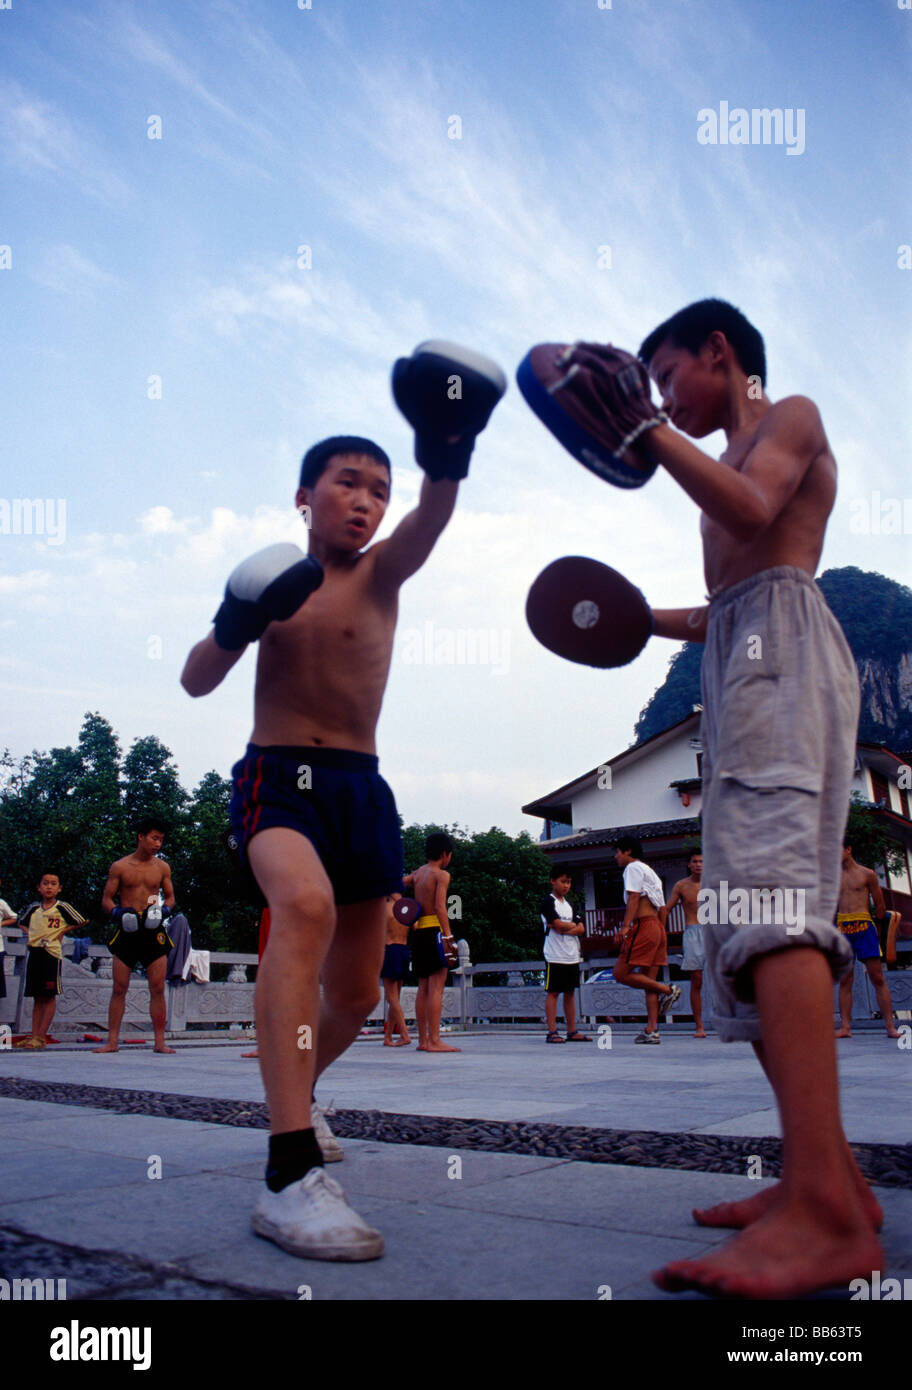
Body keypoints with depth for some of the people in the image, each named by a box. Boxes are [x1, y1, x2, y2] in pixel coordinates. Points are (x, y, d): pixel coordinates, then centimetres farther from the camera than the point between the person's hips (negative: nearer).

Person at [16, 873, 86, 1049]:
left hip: (52, 953, -5)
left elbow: (81, 921, 3)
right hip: (34, 953, 5)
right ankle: (34, 1035, 7)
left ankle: (41, 1037, -5)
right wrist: (29, 934, 13)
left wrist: (63, 931, -1)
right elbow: (20, 921, 29)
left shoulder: (62, 907, -1)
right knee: (37, 996, 6)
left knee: (49, 996, -5)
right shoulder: (33, 908, 12)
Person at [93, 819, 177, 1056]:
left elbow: (170, 897, 16)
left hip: (154, 930, 1)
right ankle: (112, 1041, 8)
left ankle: (160, 1042, 2)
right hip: (127, 930, -1)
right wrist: (117, 912, -14)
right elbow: (106, 899, 5)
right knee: (119, 988, 1)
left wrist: (165, 909, -6)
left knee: (158, 988, -2)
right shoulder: (120, 866, 4)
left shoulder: (162, 867, 9)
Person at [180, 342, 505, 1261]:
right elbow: (196, 682, 1)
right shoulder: (274, 580, 5)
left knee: (356, 993, 10)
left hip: (361, 787, 4)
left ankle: (293, 1094, 43)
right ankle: (289, 1175, -41)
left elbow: (431, 521, -19)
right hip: (277, 777, -3)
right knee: (306, 904, -37)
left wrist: (447, 457, -40)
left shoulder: (382, 573, 4)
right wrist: (236, 624, -19)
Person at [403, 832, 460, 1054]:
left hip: (418, 932, 8)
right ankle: (434, 1041, -12)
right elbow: (440, 906, -17)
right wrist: (448, 935, -21)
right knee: (436, 987, -8)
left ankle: (423, 1040, 13)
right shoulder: (441, 875, -6)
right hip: (434, 930, -8)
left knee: (423, 988, 11)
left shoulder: (417, 873, 15)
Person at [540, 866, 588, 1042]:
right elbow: (557, 924, -17)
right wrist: (573, 925, 1)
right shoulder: (548, 902, -4)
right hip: (555, 956, -7)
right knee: (552, 992, -4)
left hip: (572, 956, 7)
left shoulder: (569, 904, 17)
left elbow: (581, 929, 8)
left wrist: (564, 929, -10)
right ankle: (552, 1032, -3)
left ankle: (572, 1031, 13)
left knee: (570, 992, 9)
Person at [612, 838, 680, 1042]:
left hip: (643, 926, -10)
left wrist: (625, 926, -22)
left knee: (621, 974, -7)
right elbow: (661, 907, 24)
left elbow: (633, 898, -15)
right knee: (648, 981, 6)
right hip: (657, 927, 10)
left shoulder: (633, 868, -2)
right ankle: (651, 1030, 1)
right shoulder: (649, 871, 26)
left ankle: (667, 990, -10)